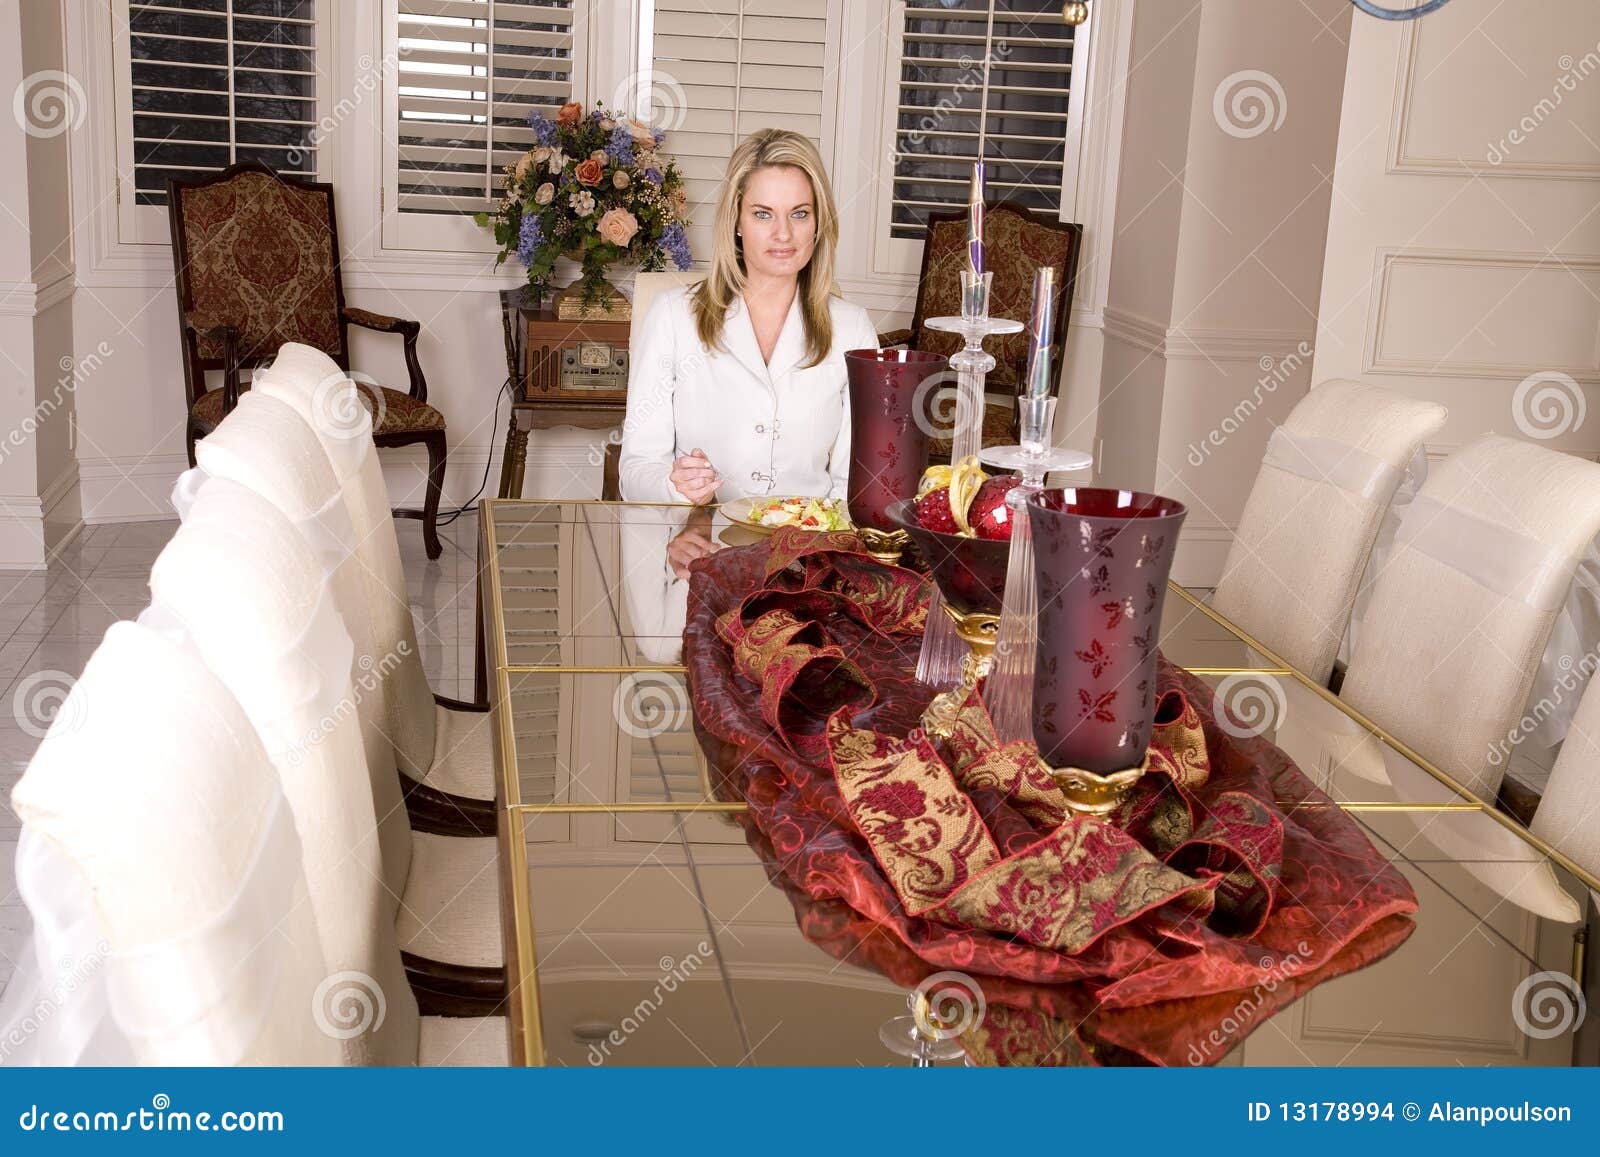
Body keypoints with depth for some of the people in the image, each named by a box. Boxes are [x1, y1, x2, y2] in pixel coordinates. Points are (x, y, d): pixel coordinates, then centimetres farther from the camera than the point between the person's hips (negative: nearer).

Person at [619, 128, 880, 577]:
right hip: (698, 554, -1)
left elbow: (854, 479, 10)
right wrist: (680, 488, -19)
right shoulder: (673, 316, 5)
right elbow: (637, 466, 3)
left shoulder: (852, 330, 10)